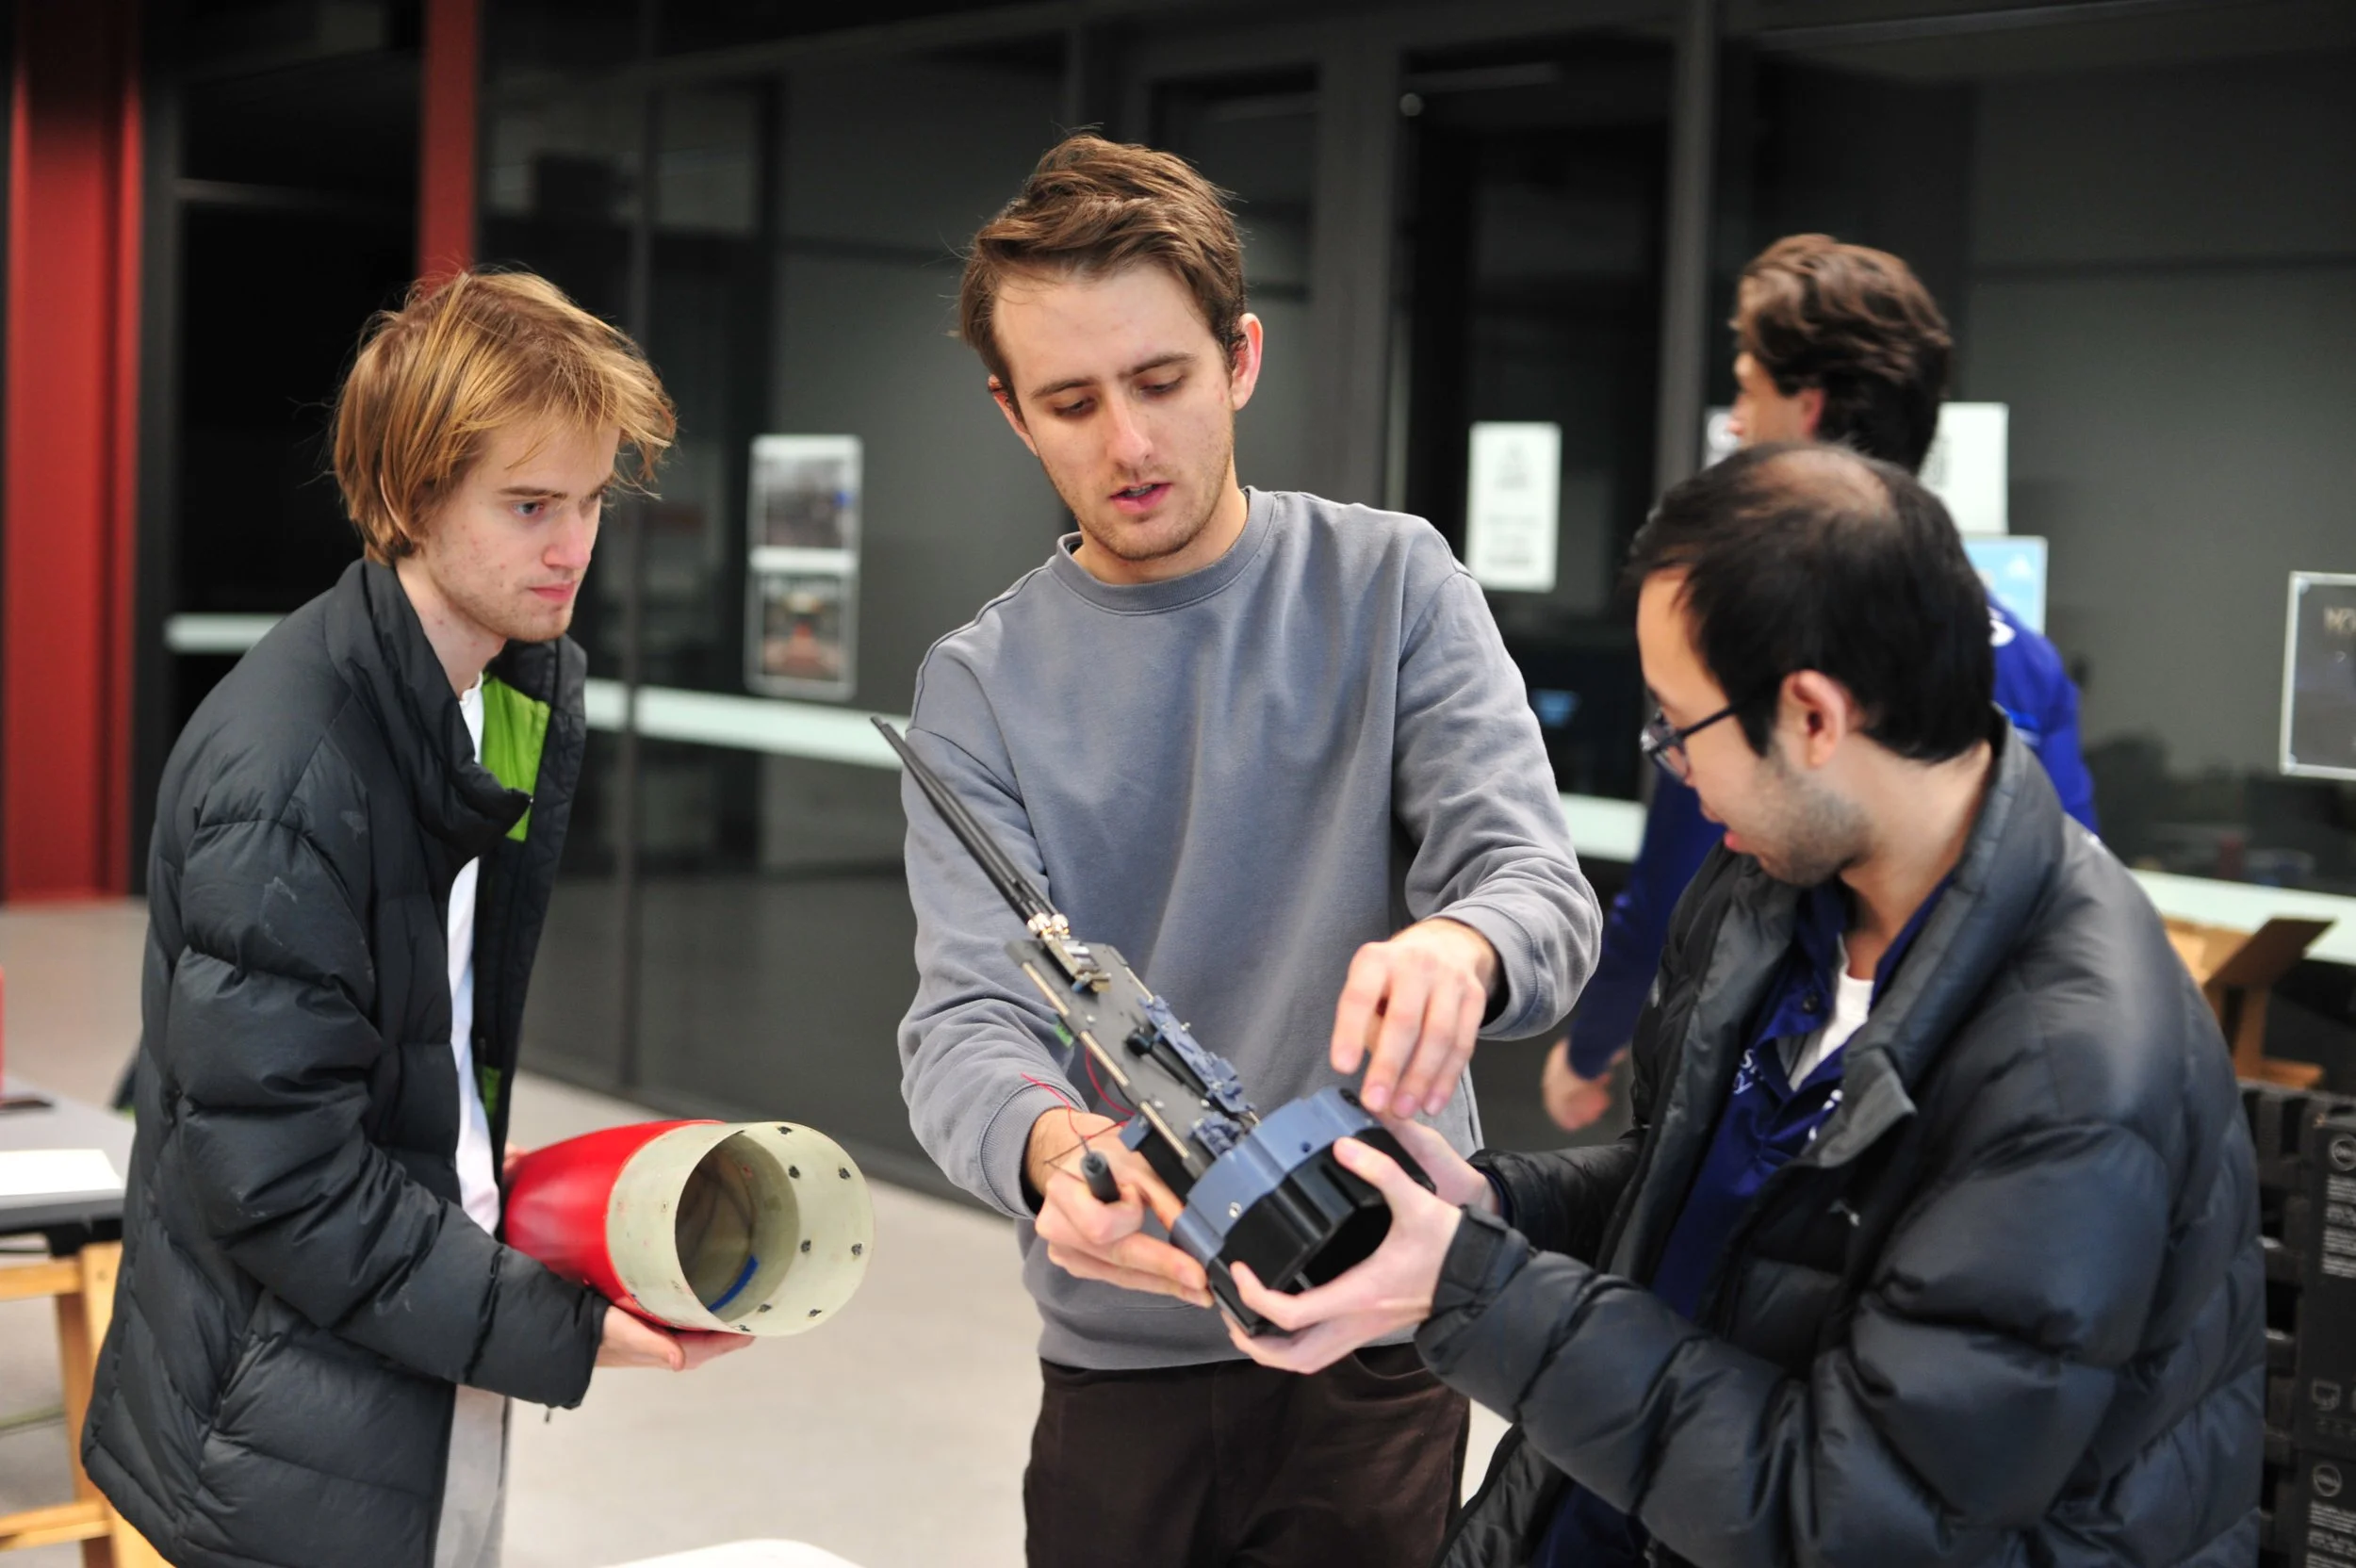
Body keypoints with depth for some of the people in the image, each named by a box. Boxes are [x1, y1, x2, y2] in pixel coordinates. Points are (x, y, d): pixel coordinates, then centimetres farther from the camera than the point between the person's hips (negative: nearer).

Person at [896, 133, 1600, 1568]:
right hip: (1122, 1352, 1)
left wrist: (1459, 949, -37)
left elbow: (1538, 884, -12)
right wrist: (1049, 1149, -34)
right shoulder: (980, 689, -1)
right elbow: (965, 1022, -10)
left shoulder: (1392, 588, -2)